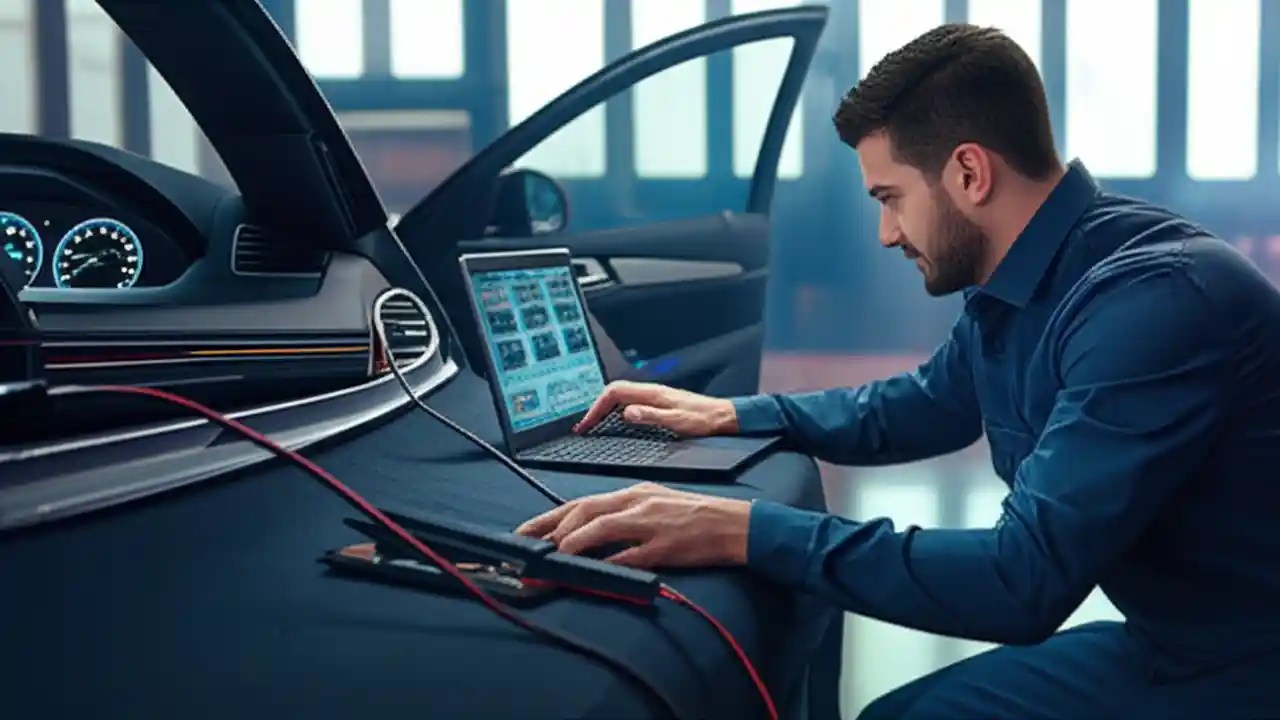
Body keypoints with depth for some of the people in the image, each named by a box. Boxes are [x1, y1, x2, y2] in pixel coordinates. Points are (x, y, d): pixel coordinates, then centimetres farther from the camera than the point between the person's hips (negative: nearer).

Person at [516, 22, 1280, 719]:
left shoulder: (1157, 298, -29)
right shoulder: (1008, 285, 1)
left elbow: (1027, 577, -34)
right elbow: (920, 407, 20)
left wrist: (746, 530, -35)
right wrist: (729, 413, 13)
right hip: (1165, 644, 8)